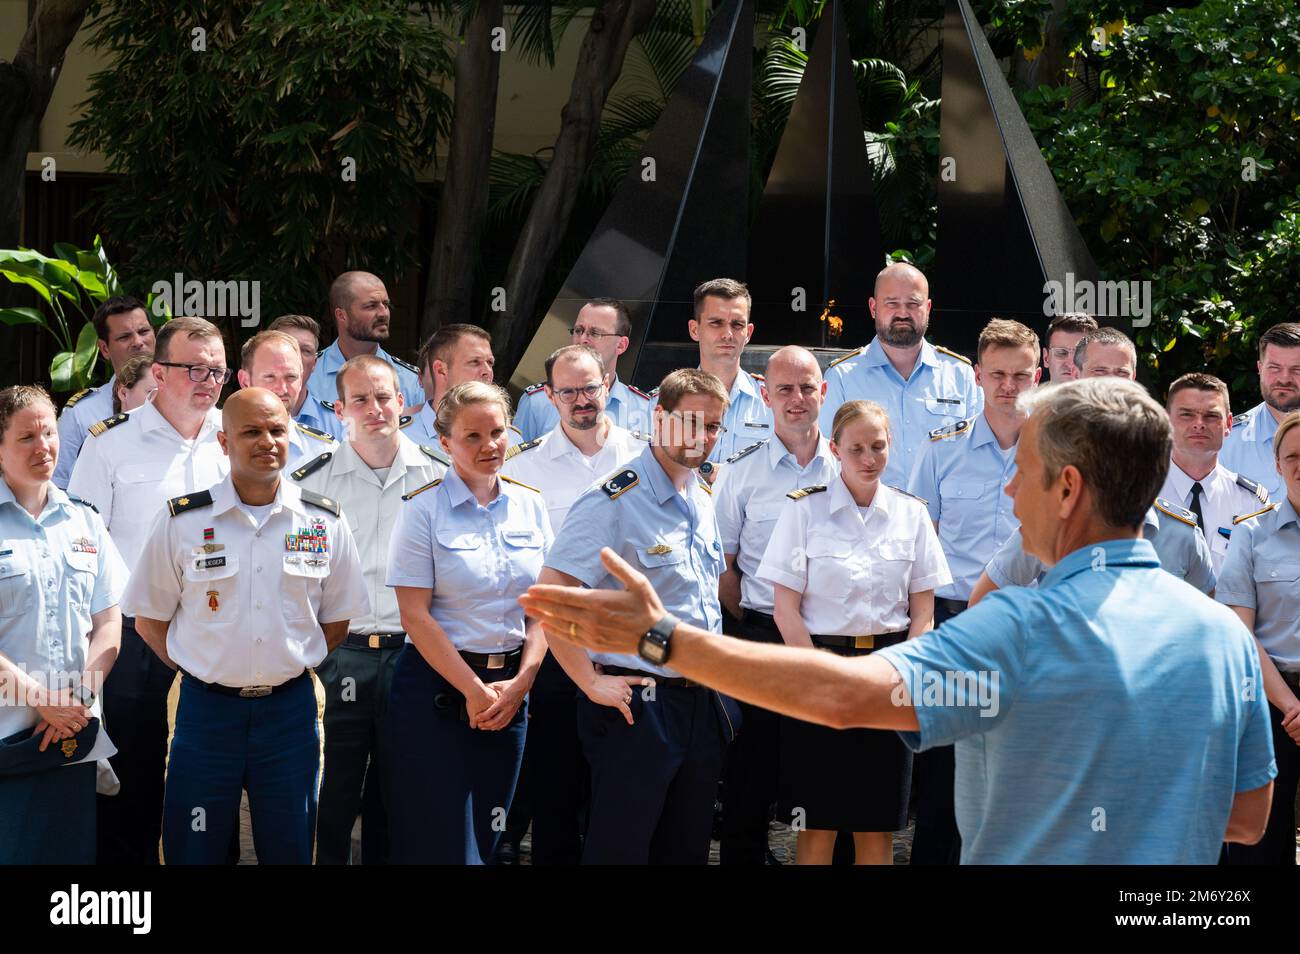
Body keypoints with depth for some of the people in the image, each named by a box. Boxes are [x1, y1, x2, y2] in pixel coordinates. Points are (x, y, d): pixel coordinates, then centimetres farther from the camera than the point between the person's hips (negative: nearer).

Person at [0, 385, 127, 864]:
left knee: (74, 849, 8)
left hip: (75, 734, 5)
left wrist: (79, 697, -5)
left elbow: (108, 623, 9)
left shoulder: (84, 521, 11)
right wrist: (40, 698, -14)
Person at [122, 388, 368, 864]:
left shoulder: (325, 522, 2)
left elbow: (337, 619, 11)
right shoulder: (182, 521, -3)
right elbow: (149, 618, 4)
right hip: (207, 708, -1)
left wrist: (292, 665, 4)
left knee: (289, 848, 10)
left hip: (291, 706, 1)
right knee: (194, 850, 4)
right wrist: (200, 670, -1)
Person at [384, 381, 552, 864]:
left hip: (510, 686, 4)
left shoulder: (529, 505, 6)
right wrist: (475, 692, -12)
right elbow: (415, 615, -11)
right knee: (440, 842, -3)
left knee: (486, 840, 10)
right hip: (436, 687, -4)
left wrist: (520, 682, -6)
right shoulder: (424, 509, -7)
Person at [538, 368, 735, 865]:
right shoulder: (615, 500, -15)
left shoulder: (703, 499, 10)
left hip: (702, 706, 8)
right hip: (638, 706, -8)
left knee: (687, 850, 14)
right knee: (619, 849, -2)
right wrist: (591, 682, -18)